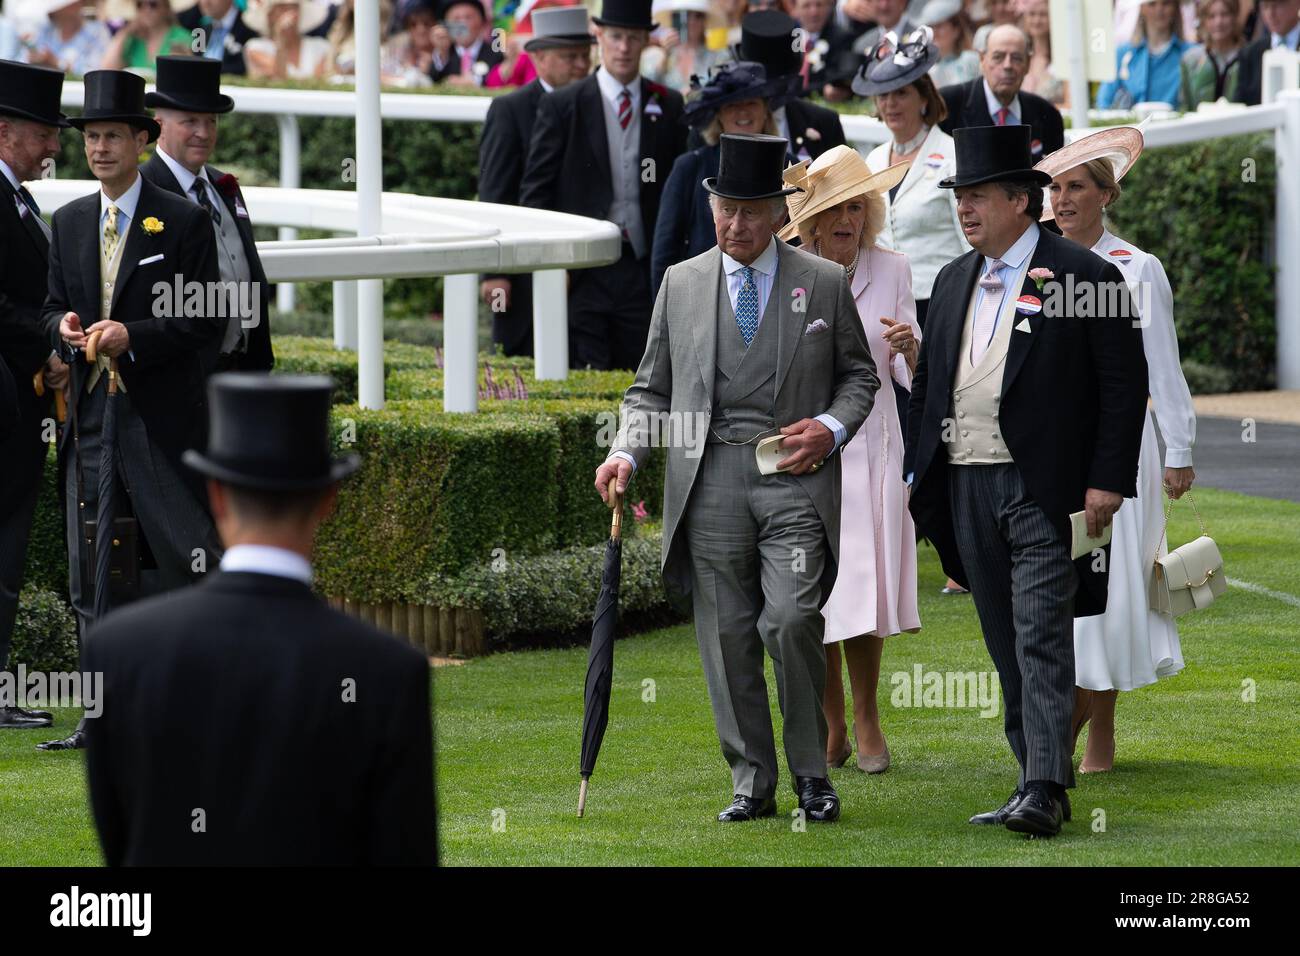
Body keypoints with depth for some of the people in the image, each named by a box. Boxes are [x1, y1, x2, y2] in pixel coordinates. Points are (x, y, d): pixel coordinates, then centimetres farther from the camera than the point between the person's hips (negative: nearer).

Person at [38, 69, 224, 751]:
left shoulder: (184, 222, -2)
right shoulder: (69, 223, 14)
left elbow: (207, 322, -6)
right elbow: (51, 306, 19)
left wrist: (133, 337, -18)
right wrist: (64, 326, -5)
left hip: (161, 417, -5)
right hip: (90, 415, 5)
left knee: (181, 561, -7)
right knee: (92, 574, 5)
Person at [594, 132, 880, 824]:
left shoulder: (824, 284, 7)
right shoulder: (681, 284, 11)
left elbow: (859, 374, 14)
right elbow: (652, 389, 15)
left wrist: (831, 428, -5)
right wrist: (627, 452, -2)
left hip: (795, 477, -2)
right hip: (710, 480, 2)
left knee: (792, 623, -15)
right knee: (727, 636, 2)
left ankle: (811, 773, 1)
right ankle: (752, 783, 11)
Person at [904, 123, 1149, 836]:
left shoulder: (1083, 277, -5)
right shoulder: (954, 281, 15)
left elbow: (1125, 385, -6)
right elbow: (927, 382, 20)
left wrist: (1108, 480, -12)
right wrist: (916, 470, 12)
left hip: (1043, 489, -7)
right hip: (966, 486, 7)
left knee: (1042, 639, -13)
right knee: (1006, 645, 9)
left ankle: (1043, 793, -18)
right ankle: (1038, 779, 14)